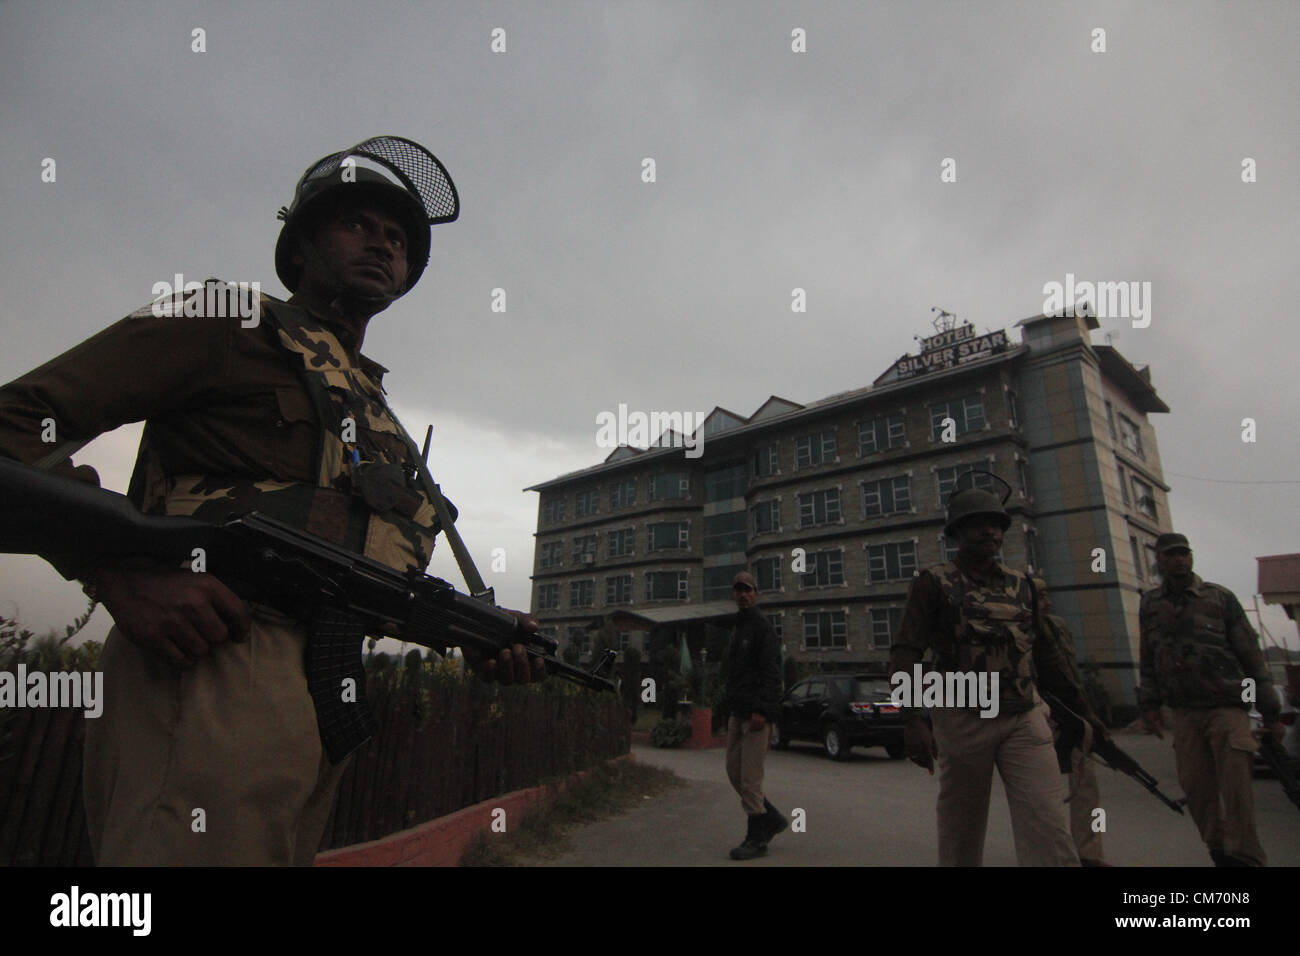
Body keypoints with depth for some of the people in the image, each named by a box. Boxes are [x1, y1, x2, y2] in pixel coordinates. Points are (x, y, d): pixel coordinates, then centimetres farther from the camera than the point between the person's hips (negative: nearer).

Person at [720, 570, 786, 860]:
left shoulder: (762, 628, -7)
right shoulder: (737, 629, 19)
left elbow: (771, 673, -15)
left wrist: (762, 709, -23)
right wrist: (729, 706, 18)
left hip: (756, 714, -9)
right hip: (737, 713, 9)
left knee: (750, 777, -5)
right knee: (734, 771, 10)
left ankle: (756, 837, 7)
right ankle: (772, 818, 25)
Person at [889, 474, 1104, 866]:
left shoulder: (1021, 584, 13)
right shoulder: (933, 583, -3)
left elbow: (1046, 656, 20)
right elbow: (905, 652, -11)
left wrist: (1082, 709, 18)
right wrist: (913, 719, -21)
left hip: (1025, 719, 4)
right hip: (962, 719, -3)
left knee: (1050, 831, -7)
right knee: (960, 836, 8)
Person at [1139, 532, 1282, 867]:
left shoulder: (1219, 597, 0)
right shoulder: (1149, 604, 8)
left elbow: (1250, 655, 1)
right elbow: (1148, 660, 13)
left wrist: (1270, 711, 0)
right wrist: (1149, 705, 8)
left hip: (1227, 708, -2)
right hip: (1183, 712, 3)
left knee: (1236, 787, -6)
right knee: (1195, 786, 4)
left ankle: (1244, 857, 8)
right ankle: (1219, 851, 22)